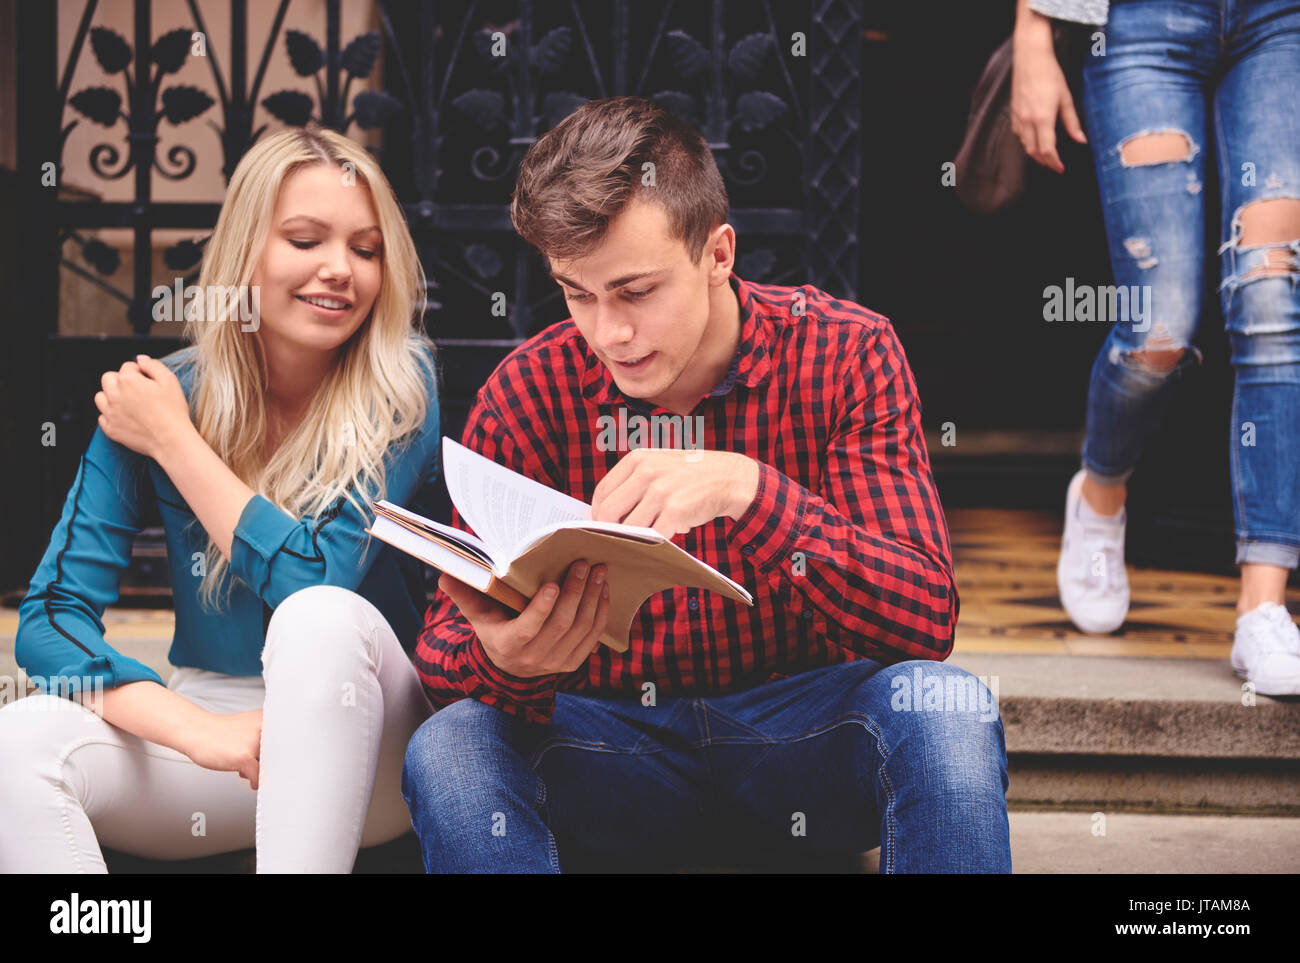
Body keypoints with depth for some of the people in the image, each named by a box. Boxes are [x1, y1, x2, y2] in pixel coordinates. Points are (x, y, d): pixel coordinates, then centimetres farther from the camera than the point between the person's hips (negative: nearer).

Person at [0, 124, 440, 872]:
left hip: (367, 747, -2)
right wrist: (196, 729, -27)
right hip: (204, 717, 2)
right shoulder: (155, 395, -4)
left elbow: (317, 585, -20)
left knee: (321, 619, -35)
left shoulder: (400, 389, -9)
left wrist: (174, 442, -14)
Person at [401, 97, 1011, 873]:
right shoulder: (526, 396, -8)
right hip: (609, 740, 1)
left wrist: (747, 490, -37)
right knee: (451, 750, -29)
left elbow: (927, 620, -20)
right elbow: (445, 653, -9)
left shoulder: (845, 353, -11)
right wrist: (505, 660, -36)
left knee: (943, 709, -32)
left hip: (807, 725, 0)